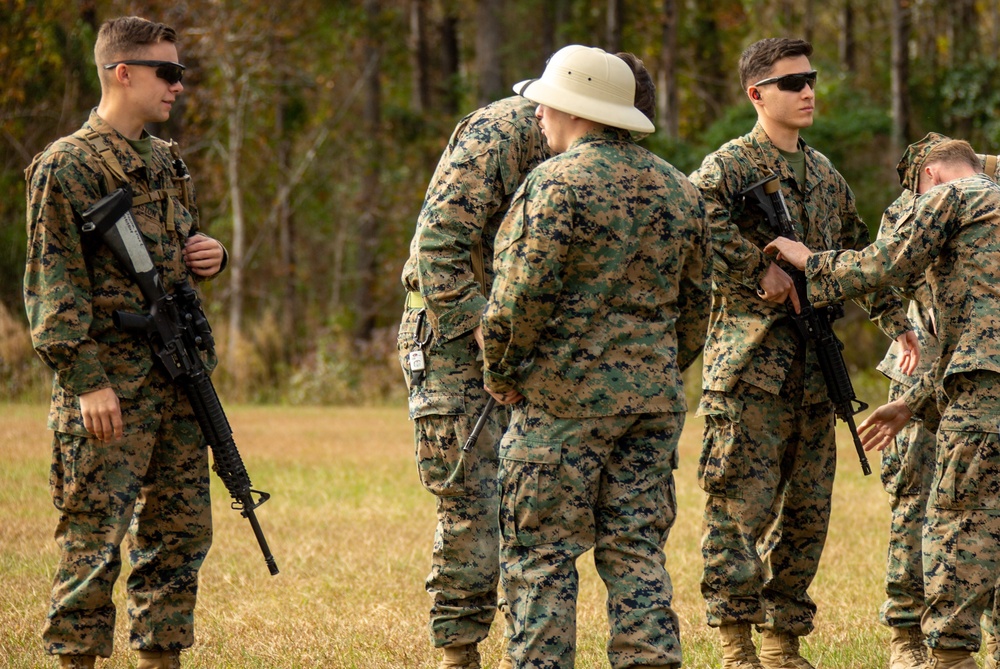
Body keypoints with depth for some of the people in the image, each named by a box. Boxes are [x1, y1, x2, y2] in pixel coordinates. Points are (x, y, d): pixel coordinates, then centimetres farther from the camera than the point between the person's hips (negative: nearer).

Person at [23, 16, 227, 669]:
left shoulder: (166, 161, 15)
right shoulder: (67, 166, -8)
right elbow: (54, 283, -13)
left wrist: (209, 255, 5)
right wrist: (86, 380, -19)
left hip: (178, 381, 8)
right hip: (109, 383, -8)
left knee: (181, 529, 10)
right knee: (94, 534, -5)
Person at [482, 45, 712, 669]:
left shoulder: (557, 182, -11)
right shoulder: (680, 190, 12)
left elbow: (523, 296, -16)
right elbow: (696, 302, 15)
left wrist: (502, 376, -3)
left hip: (564, 399, -6)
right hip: (654, 399, 7)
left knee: (542, 553, 0)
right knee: (637, 551, 8)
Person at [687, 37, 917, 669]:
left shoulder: (826, 175, 18)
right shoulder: (730, 164, -5)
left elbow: (859, 254, 30)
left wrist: (897, 320, 27)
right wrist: (760, 268, -24)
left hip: (815, 371, 7)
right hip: (751, 364, -7)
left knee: (807, 511, 8)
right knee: (743, 505, -8)